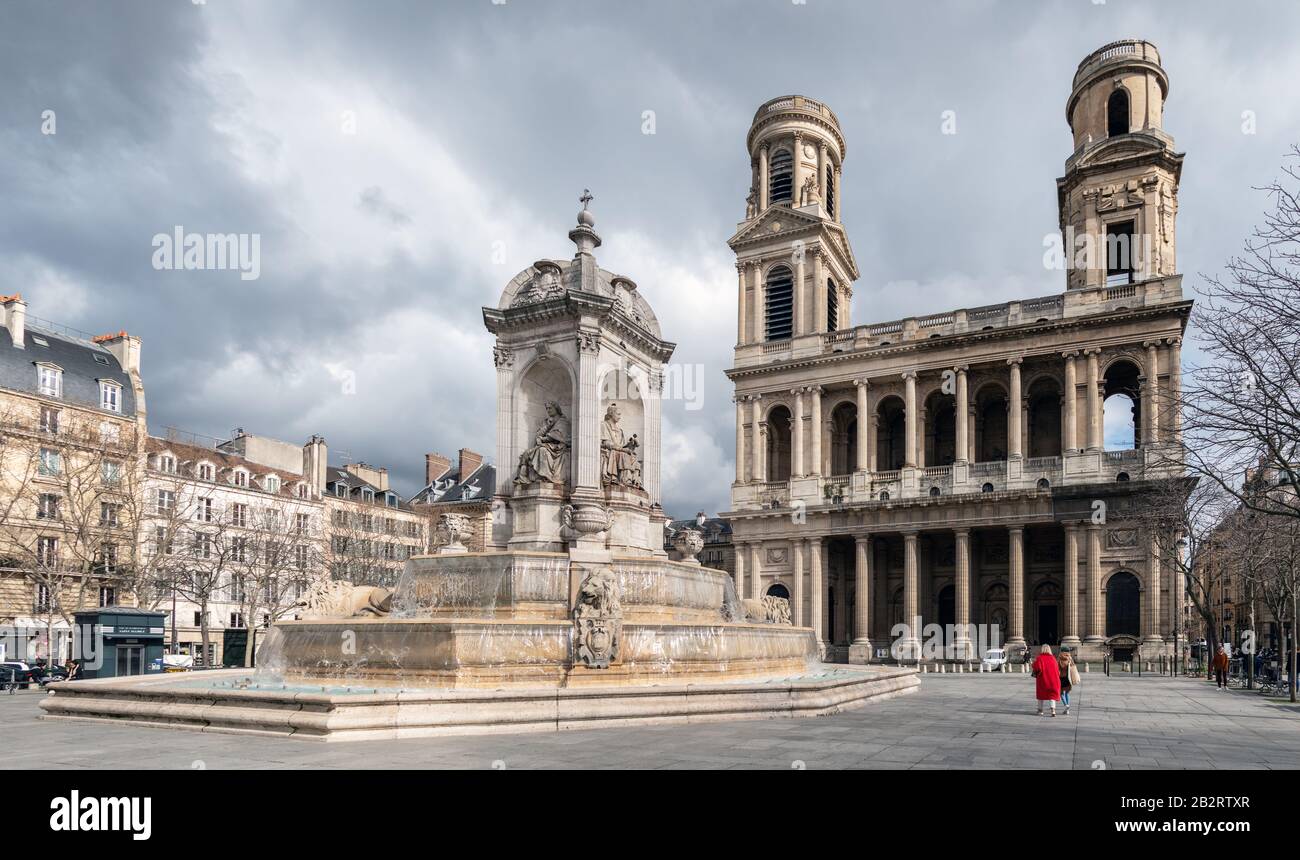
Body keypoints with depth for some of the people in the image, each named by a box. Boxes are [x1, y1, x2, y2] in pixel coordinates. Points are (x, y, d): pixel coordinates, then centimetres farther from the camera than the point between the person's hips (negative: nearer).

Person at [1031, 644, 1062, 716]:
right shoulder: (1053, 658, 0)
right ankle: (1053, 710, -18)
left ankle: (1040, 710, 22)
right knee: (1052, 695, 3)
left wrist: (1035, 673, -4)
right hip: (1053, 679, 1)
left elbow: (1037, 668, -23)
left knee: (1041, 694, 15)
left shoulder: (1040, 658, -9)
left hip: (1042, 679, -1)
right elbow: (1057, 670, 3)